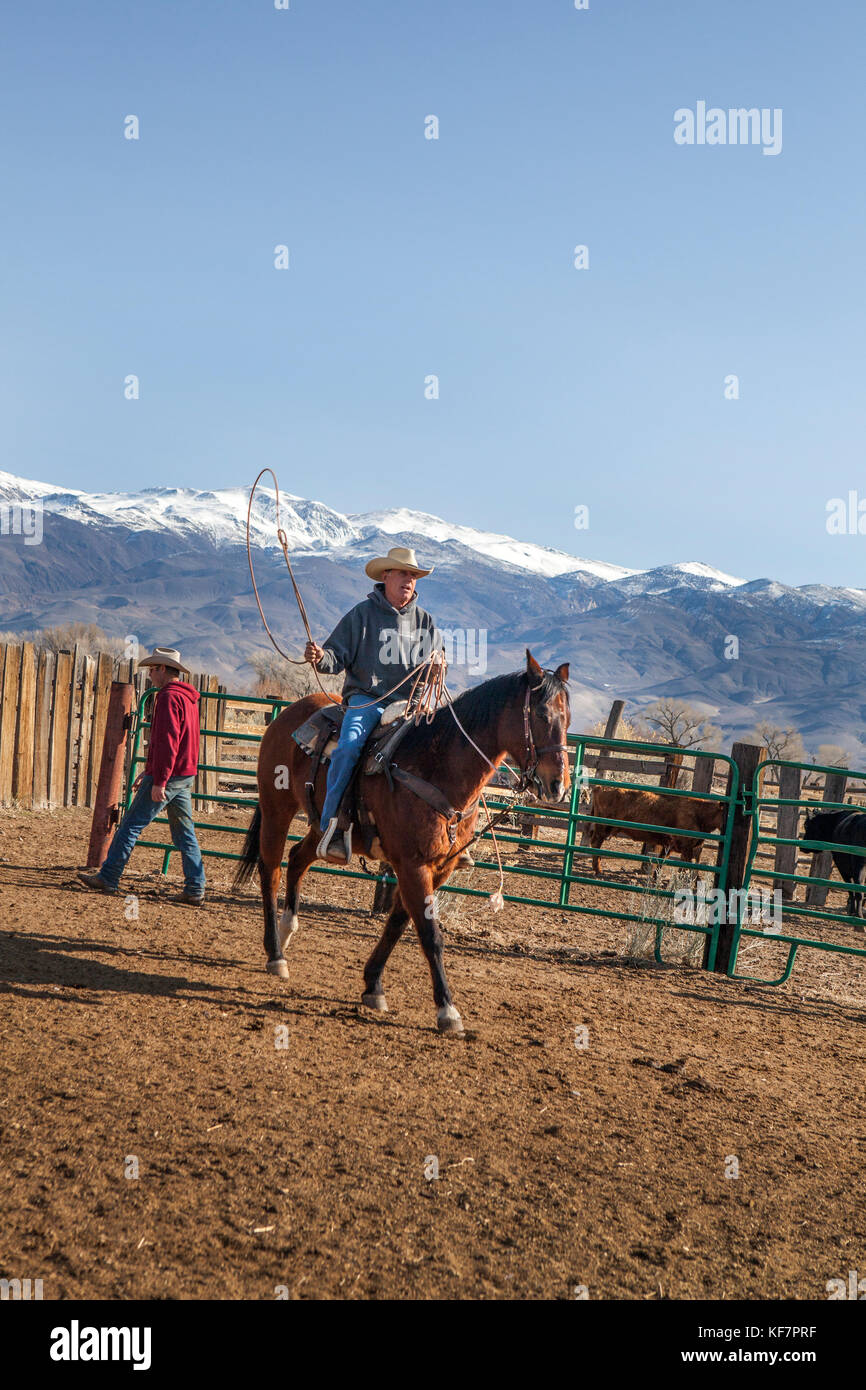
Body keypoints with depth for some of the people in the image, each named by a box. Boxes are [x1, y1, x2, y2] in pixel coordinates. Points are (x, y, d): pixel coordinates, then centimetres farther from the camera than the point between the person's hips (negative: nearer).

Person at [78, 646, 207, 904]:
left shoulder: (168, 697, -14)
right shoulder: (187, 697, 17)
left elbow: (167, 742, -22)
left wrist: (159, 781, -22)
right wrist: (148, 771, 26)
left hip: (168, 776, -9)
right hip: (186, 775, 9)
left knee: (131, 825, -1)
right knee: (185, 833, 8)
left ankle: (108, 878, 4)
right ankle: (195, 889, 6)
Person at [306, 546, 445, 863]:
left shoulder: (425, 621, 15)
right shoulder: (363, 614, 3)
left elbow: (438, 659, 24)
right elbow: (338, 656, 1)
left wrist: (438, 665, 0)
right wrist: (320, 657, -22)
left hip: (411, 703, 4)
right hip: (366, 698, -3)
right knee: (348, 748, -30)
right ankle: (333, 828, -24)